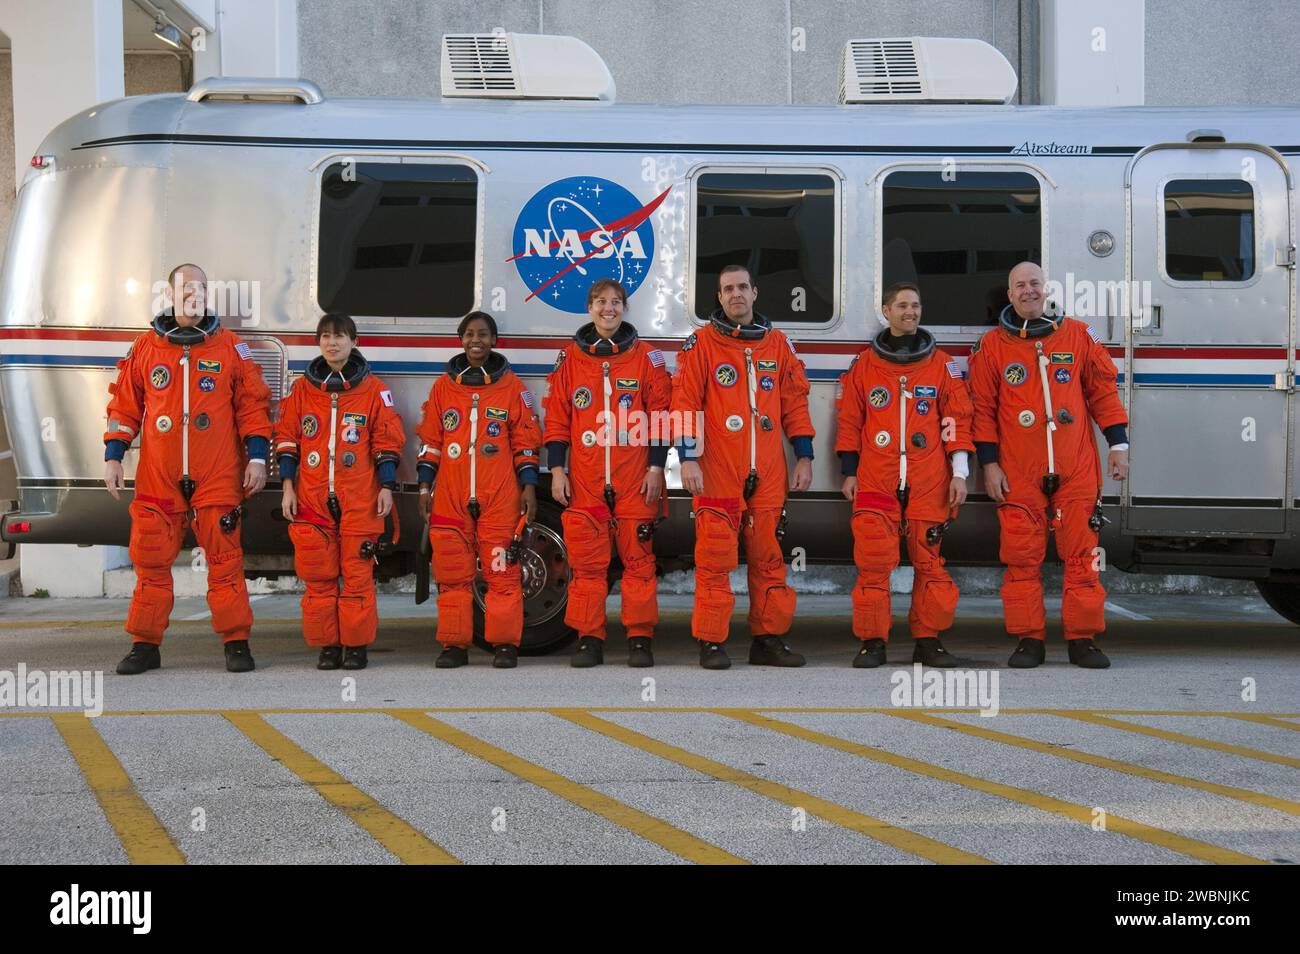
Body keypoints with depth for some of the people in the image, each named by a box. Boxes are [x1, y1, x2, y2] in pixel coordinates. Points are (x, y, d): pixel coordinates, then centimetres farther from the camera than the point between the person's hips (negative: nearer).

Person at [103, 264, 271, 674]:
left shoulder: (230, 347, 5)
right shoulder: (145, 347, 9)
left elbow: (252, 404, 6)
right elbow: (125, 405, 13)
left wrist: (256, 457, 0)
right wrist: (113, 456, 6)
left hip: (218, 479, -1)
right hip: (158, 480, 2)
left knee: (225, 560, -1)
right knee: (151, 562, 4)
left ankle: (236, 643, 7)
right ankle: (145, 645, 14)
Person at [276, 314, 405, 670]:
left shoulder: (373, 389, 4)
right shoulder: (303, 388, 10)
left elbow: (387, 441, 4)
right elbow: (287, 438, 11)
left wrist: (387, 487, -1)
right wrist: (288, 487, 6)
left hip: (360, 500, -2)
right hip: (312, 498, 2)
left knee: (358, 573, -2)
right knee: (318, 575, 3)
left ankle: (356, 645, 6)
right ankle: (327, 646, 11)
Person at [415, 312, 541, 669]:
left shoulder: (512, 386, 7)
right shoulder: (443, 386, 12)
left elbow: (525, 442, 7)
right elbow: (429, 440, 14)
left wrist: (529, 486, 0)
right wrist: (425, 486, 9)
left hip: (499, 497, -2)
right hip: (450, 498, 2)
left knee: (502, 572, -4)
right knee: (453, 573, 3)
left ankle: (505, 644, 4)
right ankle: (454, 645, 11)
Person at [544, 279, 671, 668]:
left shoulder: (647, 357, 7)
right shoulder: (569, 358, 10)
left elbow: (660, 415, 4)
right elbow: (557, 419, 9)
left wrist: (656, 467, -2)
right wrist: (557, 470, 3)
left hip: (635, 480, -1)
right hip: (584, 482, 1)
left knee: (638, 559, 0)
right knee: (587, 562, 2)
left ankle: (639, 639, 8)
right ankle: (589, 640, 9)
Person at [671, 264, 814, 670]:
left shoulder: (778, 344, 13)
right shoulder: (701, 343, 3)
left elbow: (795, 403, 15)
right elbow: (685, 403, -2)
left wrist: (804, 457, 10)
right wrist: (688, 459, -10)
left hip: (768, 474, 4)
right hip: (717, 473, -3)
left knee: (769, 558, 7)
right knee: (715, 559, -4)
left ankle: (769, 639, 15)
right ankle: (711, 643, 3)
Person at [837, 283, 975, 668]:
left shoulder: (941, 363, 9)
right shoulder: (864, 364, 10)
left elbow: (958, 419, 7)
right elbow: (850, 422, 12)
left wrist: (959, 473, 0)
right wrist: (849, 473, 8)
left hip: (928, 484, 0)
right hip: (875, 482, 0)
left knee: (929, 561, 2)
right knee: (873, 563, -5)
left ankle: (928, 641, 11)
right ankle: (872, 642, 3)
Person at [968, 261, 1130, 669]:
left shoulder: (1078, 336, 9)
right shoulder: (992, 345, 7)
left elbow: (1103, 391, 12)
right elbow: (983, 408, 6)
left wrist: (1118, 444, 7)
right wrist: (989, 464, 1)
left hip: (1077, 471, 1)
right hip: (1018, 474, 0)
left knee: (1081, 554, 0)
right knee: (1022, 557, 0)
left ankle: (1082, 639, 9)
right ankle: (1029, 639, 8)